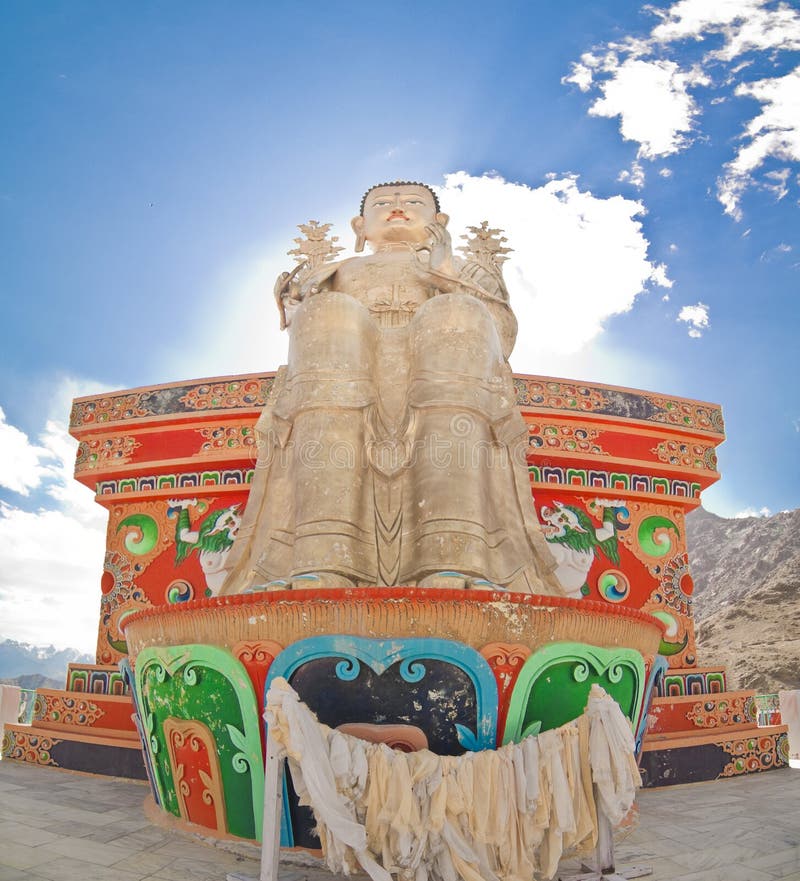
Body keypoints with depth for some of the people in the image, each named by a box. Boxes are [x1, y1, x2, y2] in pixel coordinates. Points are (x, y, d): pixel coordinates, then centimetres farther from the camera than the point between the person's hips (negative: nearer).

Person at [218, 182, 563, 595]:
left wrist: (484, 271, 12)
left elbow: (500, 339, 19)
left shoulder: (460, 268, 40)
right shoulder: (338, 271, 41)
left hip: (443, 374, 0)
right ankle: (321, 566, -49)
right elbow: (299, 318, 21)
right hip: (339, 377, 0)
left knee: (457, 314, -31)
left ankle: (454, 566, -50)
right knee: (330, 313, -30)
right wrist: (311, 269, 13)